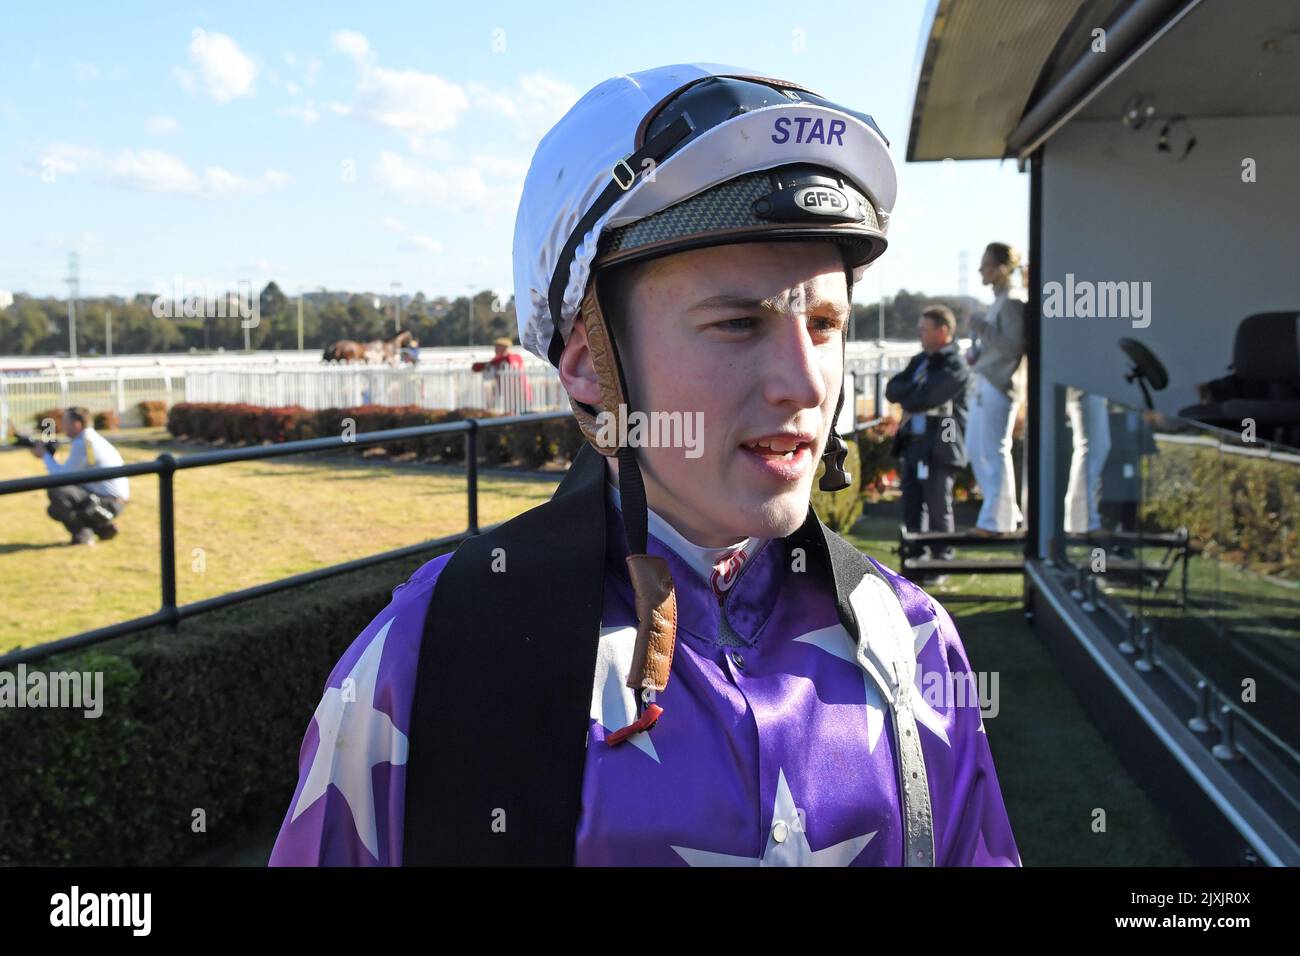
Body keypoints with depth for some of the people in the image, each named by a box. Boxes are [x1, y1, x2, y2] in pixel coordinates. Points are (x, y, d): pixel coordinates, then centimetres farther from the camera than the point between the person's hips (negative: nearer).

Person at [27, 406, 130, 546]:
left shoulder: (82, 444, -16)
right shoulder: (92, 439, 16)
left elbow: (63, 477, -12)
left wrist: (45, 455, 1)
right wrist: (49, 456, 11)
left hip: (108, 502, -10)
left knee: (55, 491, -22)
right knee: (54, 510, 19)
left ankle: (83, 534, -14)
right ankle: (104, 527, 15)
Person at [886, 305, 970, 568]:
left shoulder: (955, 366, -11)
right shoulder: (919, 360, 16)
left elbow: (924, 398, -20)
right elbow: (891, 389, 9)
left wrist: (905, 394, -2)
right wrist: (913, 393, -9)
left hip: (938, 447, -8)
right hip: (913, 443, 8)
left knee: (938, 509, 1)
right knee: (912, 507, 12)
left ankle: (941, 563, 13)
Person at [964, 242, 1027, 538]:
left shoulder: (1013, 302, -11)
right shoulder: (998, 301, 17)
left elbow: (1013, 346, -19)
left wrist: (981, 328, -19)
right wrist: (975, 352, 13)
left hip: (1000, 384, -10)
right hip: (983, 383, 10)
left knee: (995, 451, -5)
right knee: (976, 449, 13)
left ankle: (996, 520, 3)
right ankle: (1007, 513, 21)